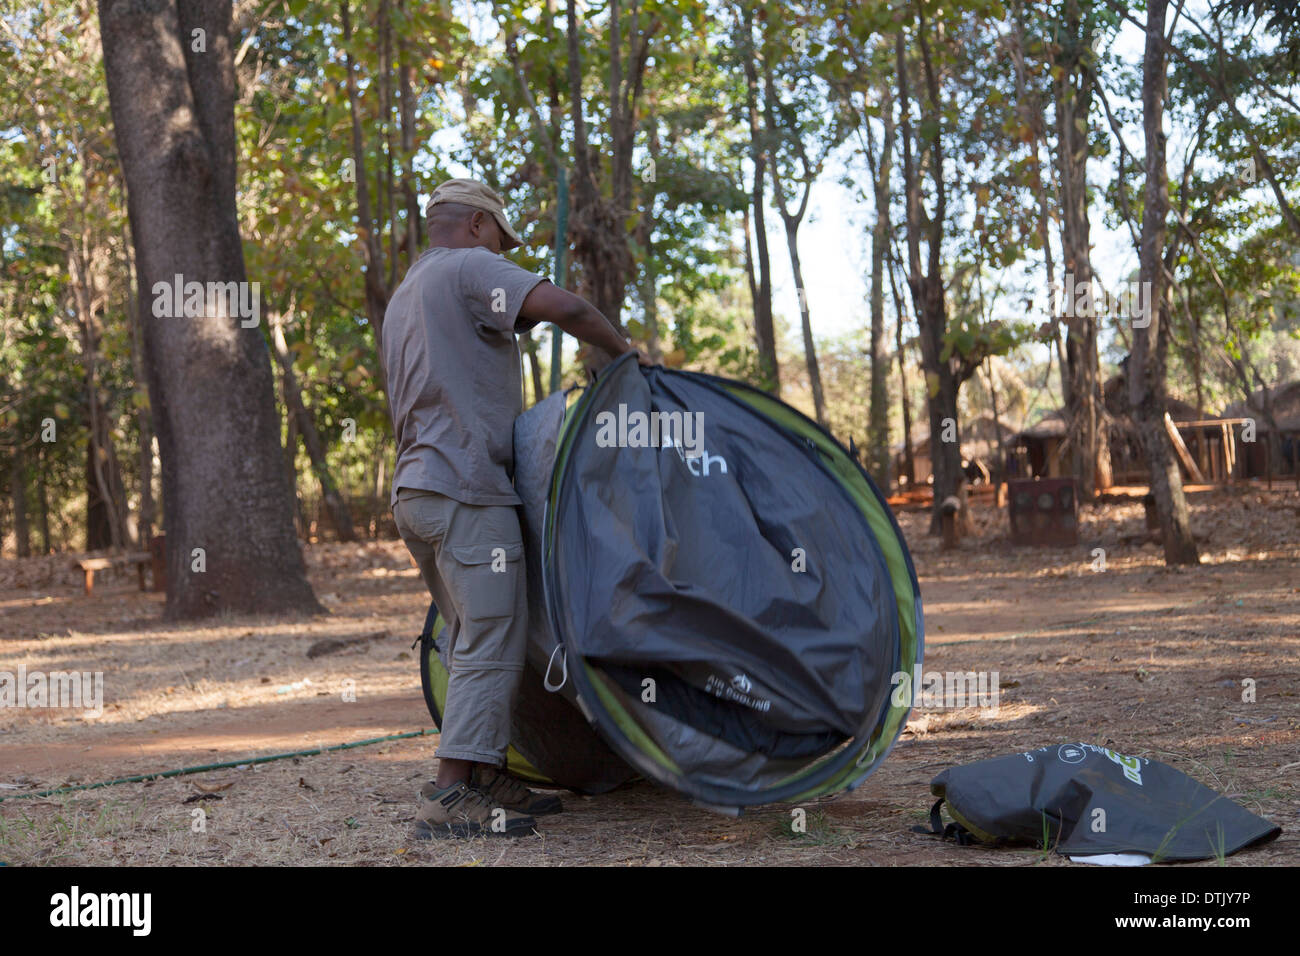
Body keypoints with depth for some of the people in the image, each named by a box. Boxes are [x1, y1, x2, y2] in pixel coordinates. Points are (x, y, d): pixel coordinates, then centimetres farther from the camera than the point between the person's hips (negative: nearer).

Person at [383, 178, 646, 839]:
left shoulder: (403, 297, 27)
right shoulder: (468, 268, -2)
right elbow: (563, 307, -18)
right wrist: (624, 351, -2)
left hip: (417, 489, 10)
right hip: (466, 488, -10)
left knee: (478, 644, 13)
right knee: (492, 646, -10)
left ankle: (485, 780, 15)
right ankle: (450, 799, -14)